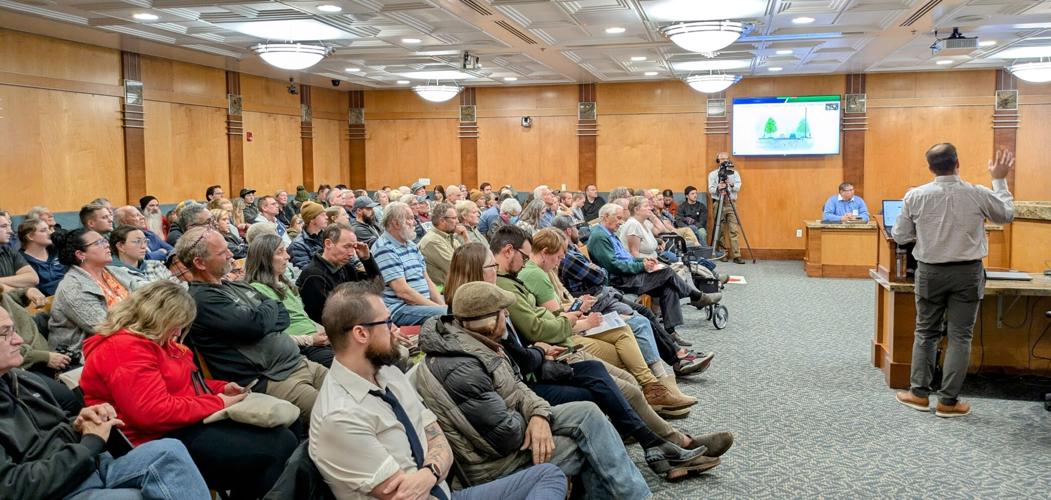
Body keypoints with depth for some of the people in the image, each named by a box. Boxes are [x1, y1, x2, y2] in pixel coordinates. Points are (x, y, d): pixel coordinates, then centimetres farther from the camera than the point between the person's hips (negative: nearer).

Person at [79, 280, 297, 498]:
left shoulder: (154, 341, 18)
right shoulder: (126, 350, -17)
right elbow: (155, 413, -26)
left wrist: (221, 388, 9)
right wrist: (216, 403, -17)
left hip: (187, 423, 11)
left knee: (283, 440, -4)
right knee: (269, 454, -23)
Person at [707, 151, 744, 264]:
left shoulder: (735, 173, 13)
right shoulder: (712, 174, 9)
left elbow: (738, 187, -1)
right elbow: (710, 189, -3)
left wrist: (731, 184, -23)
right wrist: (718, 188, -25)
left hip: (731, 203, 1)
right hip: (718, 204, -1)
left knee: (734, 230, -7)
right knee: (720, 231, -2)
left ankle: (737, 255, -10)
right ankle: (722, 254, 7)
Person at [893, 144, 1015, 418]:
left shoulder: (915, 197, -10)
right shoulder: (978, 195, -9)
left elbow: (900, 237, -2)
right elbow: (1007, 215, 11)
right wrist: (1000, 180, 21)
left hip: (930, 272, 1)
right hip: (967, 272, -1)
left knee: (926, 332, 14)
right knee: (960, 336, 6)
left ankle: (919, 393, 18)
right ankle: (948, 401, 9)